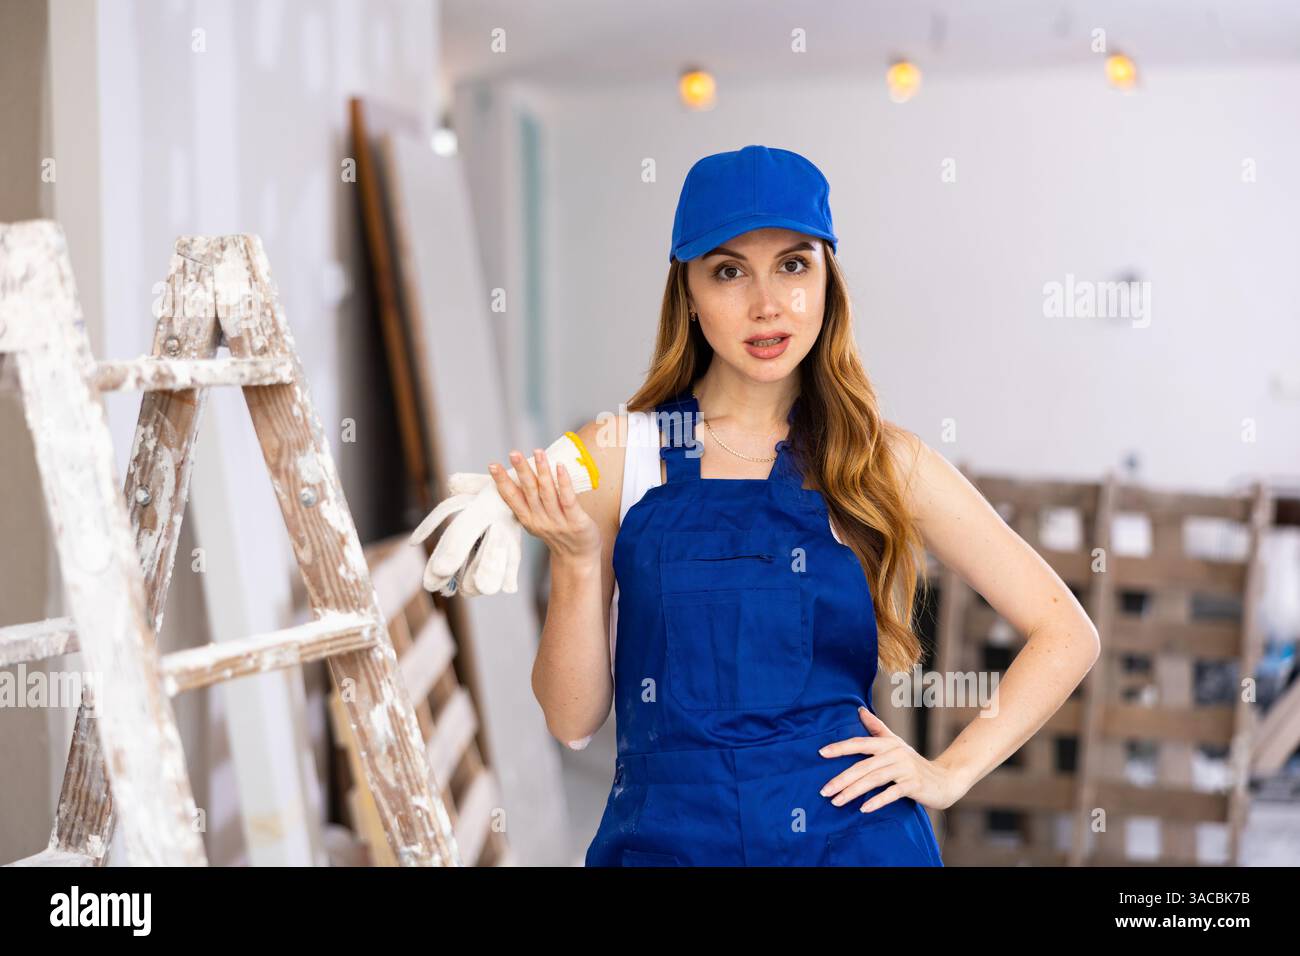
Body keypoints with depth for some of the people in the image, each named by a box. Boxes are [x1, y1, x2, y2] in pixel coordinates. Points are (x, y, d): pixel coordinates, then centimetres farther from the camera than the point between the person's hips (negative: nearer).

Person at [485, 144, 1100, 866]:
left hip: (854, 834, 0)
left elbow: (1067, 635, 5)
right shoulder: (613, 454, -2)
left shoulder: (884, 460, 0)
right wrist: (575, 558, -17)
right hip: (667, 836, 0)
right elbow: (573, 720, -4)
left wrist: (950, 772, -3)